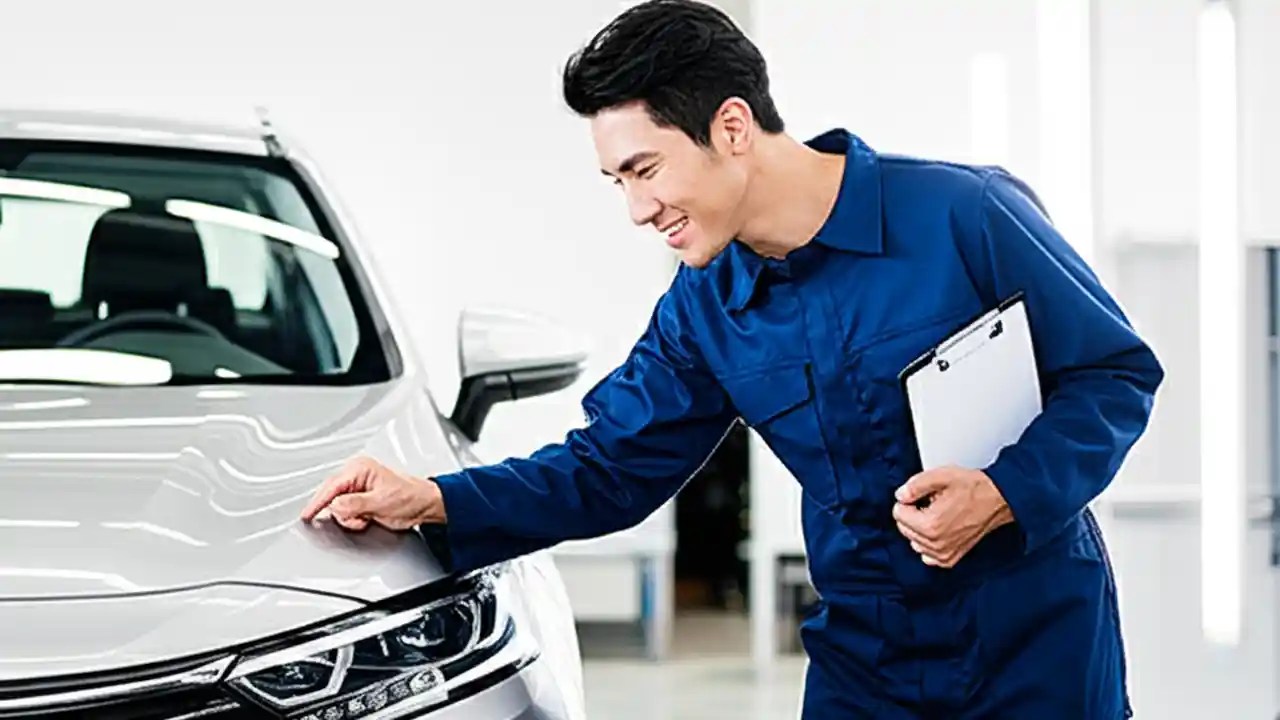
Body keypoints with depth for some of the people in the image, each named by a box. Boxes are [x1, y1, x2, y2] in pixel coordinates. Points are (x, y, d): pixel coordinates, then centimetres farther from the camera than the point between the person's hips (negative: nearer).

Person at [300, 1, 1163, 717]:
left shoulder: (965, 216, -15)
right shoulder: (703, 309, 3)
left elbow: (1118, 373, -9)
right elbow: (608, 466, 7)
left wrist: (1003, 494, -25)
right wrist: (436, 502, -7)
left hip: (1039, 649, -4)